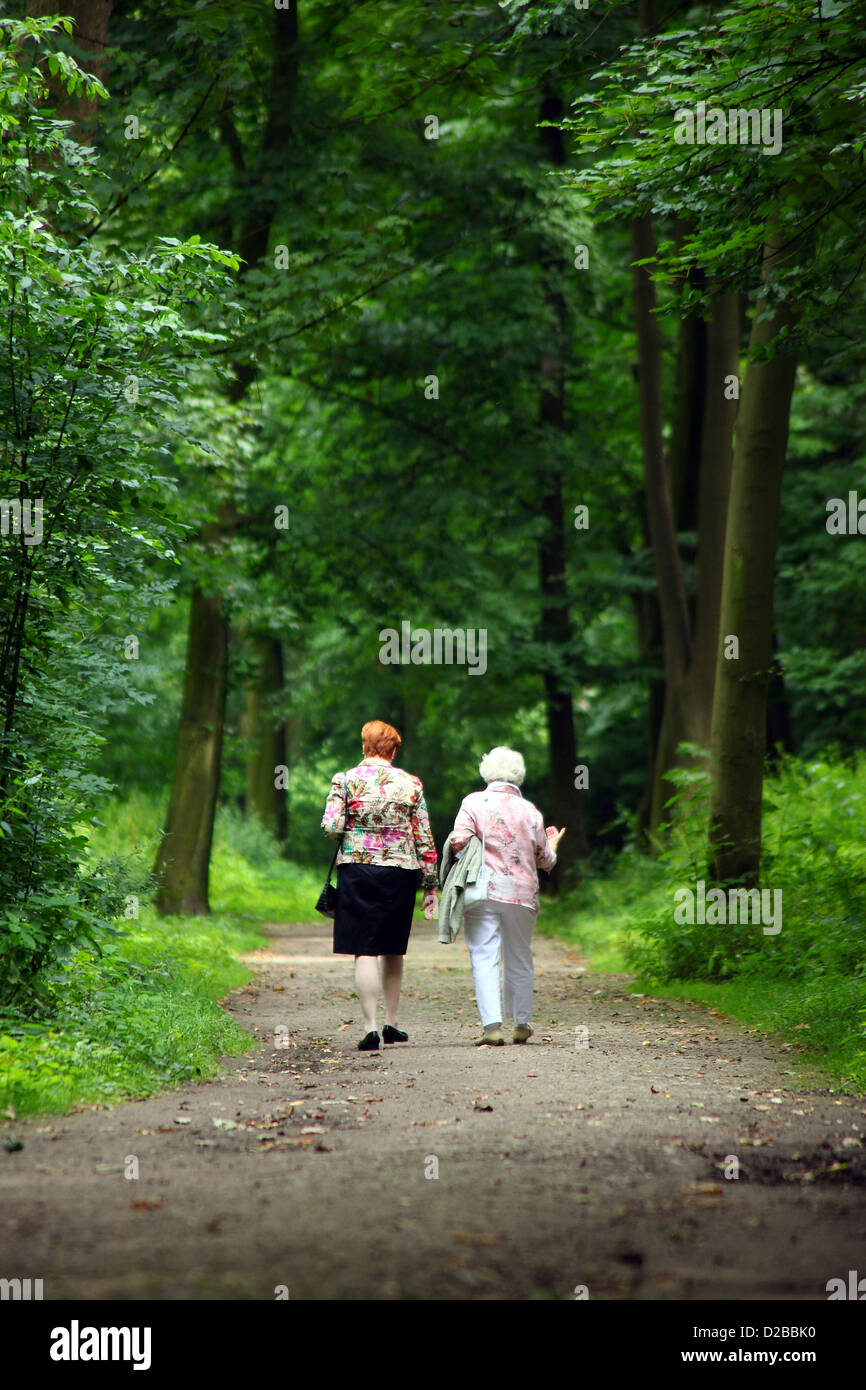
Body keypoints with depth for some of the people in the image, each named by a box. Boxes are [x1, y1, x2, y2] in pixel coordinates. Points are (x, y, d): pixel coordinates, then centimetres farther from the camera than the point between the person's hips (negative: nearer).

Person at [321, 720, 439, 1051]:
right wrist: (431, 885, 10)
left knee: (365, 950, -3)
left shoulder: (345, 780, 0)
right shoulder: (410, 784, 4)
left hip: (357, 867, -2)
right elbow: (424, 837, 4)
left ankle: (370, 1026, -11)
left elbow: (331, 827, -9)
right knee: (394, 949, 16)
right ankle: (391, 1022, 21)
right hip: (401, 872, 2)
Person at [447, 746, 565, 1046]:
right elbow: (545, 860, 12)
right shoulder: (530, 811, 6)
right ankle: (521, 1024, 25)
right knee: (519, 959, 15)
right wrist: (553, 844, 33)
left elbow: (459, 841, -14)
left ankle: (491, 1024, -16)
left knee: (484, 957, -3)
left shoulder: (474, 802, -2)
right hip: (522, 894, 3)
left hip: (483, 890, -2)